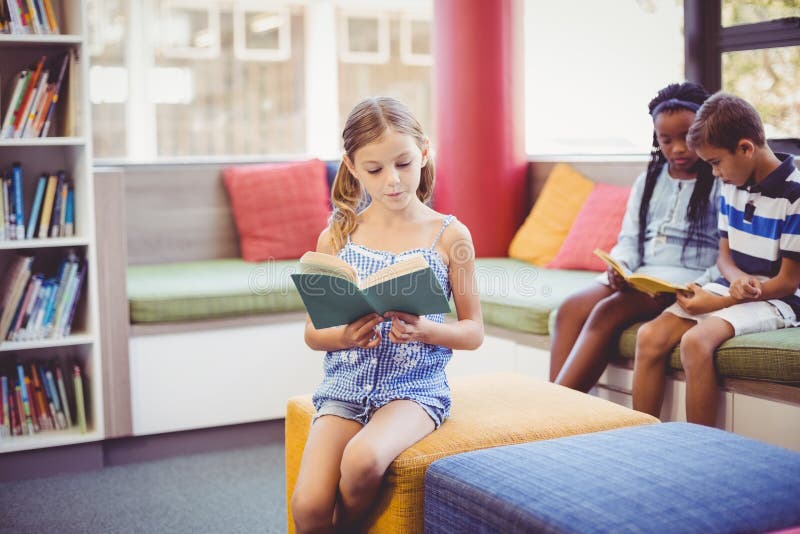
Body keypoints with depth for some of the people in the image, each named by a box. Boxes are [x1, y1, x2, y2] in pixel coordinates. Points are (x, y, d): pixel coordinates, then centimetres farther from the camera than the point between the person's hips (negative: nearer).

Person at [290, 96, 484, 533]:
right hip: (345, 384, 2)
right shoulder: (336, 237, 4)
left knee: (363, 460, -32)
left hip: (415, 386, -1)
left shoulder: (449, 235, -1)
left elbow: (473, 331, 3)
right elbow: (312, 332, 8)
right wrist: (345, 337, -14)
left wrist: (425, 330, -18)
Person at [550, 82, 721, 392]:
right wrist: (620, 267, -6)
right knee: (571, 309, -18)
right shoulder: (648, 181, 19)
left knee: (609, 312, -29)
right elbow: (629, 238, 16)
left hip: (688, 280, -6)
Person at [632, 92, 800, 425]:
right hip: (730, 288, 7)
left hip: (773, 300, -7)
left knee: (696, 341, -32)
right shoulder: (731, 186, 8)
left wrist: (718, 302, -18)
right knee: (649, 336, -14)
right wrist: (738, 279, -12)